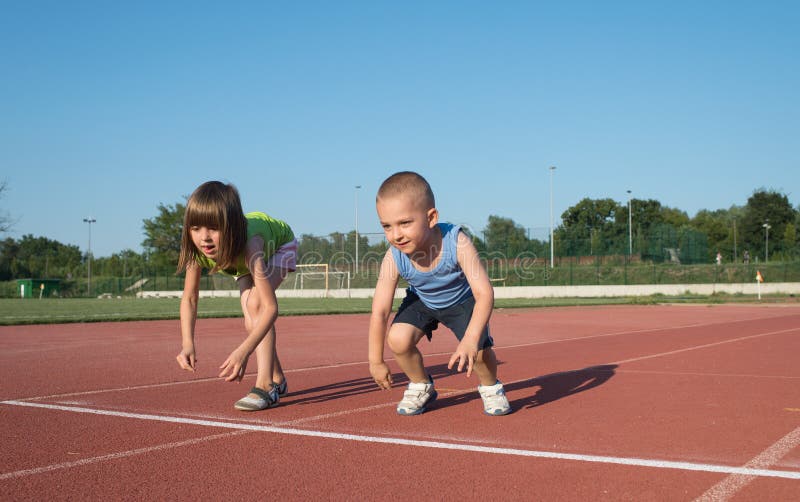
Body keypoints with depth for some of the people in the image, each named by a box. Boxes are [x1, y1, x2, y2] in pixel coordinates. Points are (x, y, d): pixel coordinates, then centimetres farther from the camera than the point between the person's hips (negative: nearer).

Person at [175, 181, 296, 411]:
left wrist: (243, 351, -60)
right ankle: (277, 380, 19)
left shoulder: (248, 243, -47)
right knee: (251, 316, -3)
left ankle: (265, 385, -29)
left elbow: (271, 307, -49)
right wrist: (187, 344, -38)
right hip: (244, 261, 5)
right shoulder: (197, 249, -34)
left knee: (256, 304, -28)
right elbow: (189, 299, -23)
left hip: (280, 244, -5)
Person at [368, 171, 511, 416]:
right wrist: (376, 361, -20)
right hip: (422, 301, 2)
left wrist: (471, 340, -52)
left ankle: (490, 387, 13)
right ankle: (421, 386, 6)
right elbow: (379, 312, -25)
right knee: (398, 338, -23)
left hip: (463, 301, -2)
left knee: (479, 352, -23)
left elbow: (484, 293, -40)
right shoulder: (394, 258, -31)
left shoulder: (456, 243, -39)